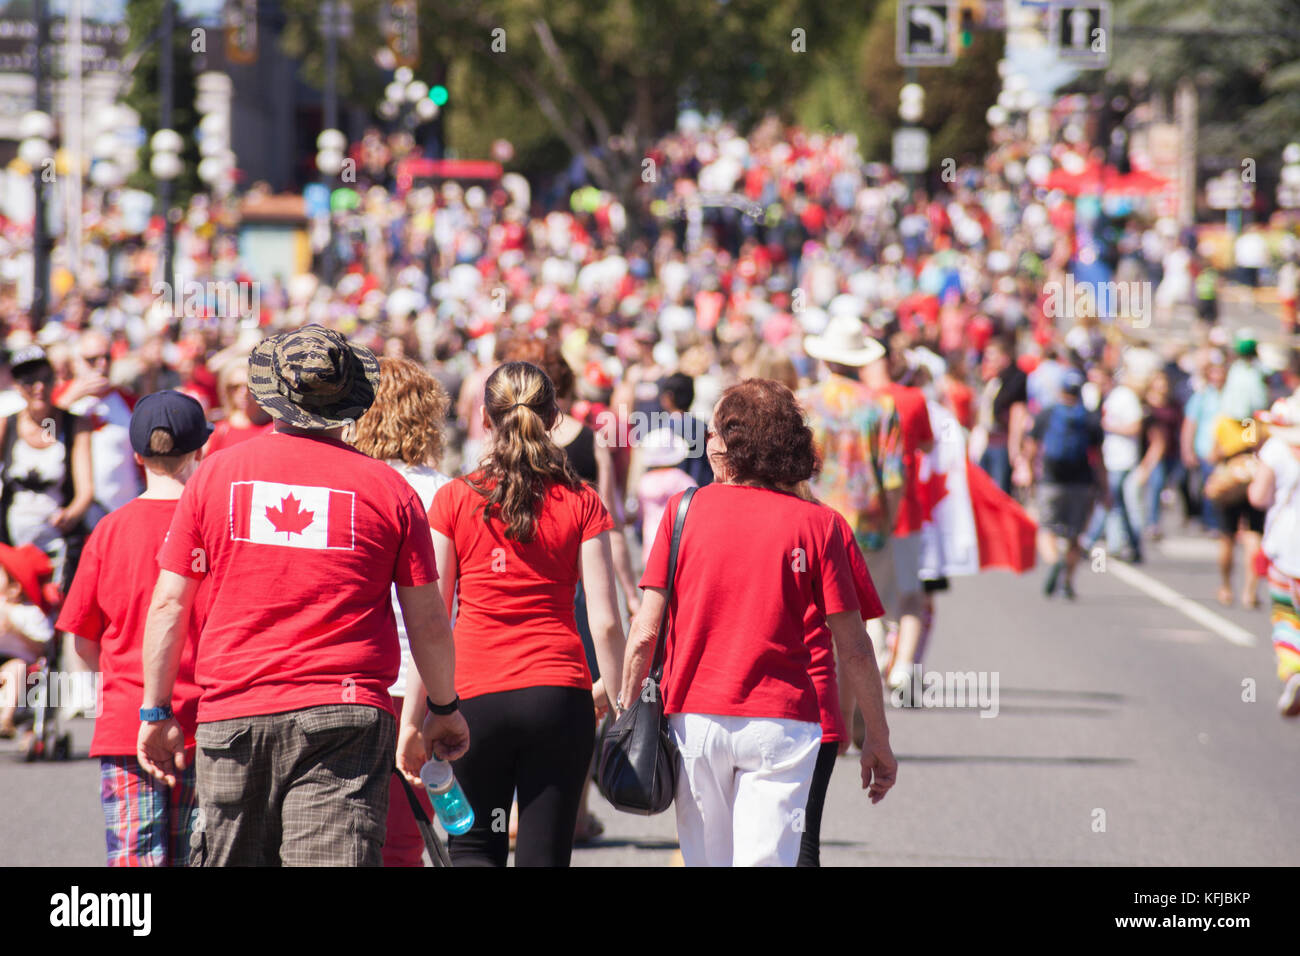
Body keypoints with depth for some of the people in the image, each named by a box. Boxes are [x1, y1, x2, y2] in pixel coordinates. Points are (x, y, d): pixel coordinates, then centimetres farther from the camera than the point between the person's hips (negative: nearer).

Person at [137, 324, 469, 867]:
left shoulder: (215, 475, 6)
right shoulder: (387, 488, 2)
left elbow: (168, 604, 6)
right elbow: (429, 623, 5)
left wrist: (156, 712, 14)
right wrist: (445, 709, 20)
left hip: (231, 716, 2)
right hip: (345, 713, -2)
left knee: (233, 862, 10)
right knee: (335, 859, -9)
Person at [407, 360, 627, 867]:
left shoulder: (454, 500, -1)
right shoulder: (581, 503, 1)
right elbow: (605, 621, -2)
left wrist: (412, 717, 5)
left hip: (476, 696, 0)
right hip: (560, 692, 0)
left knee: (473, 846, 16)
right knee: (543, 856, 5)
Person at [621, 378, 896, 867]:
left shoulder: (684, 510, 0)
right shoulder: (817, 523, -1)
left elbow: (645, 632, -3)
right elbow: (854, 648, -3)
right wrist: (878, 738, 6)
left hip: (696, 715, 1)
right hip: (782, 719, -1)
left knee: (706, 862, 12)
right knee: (766, 860, -3)